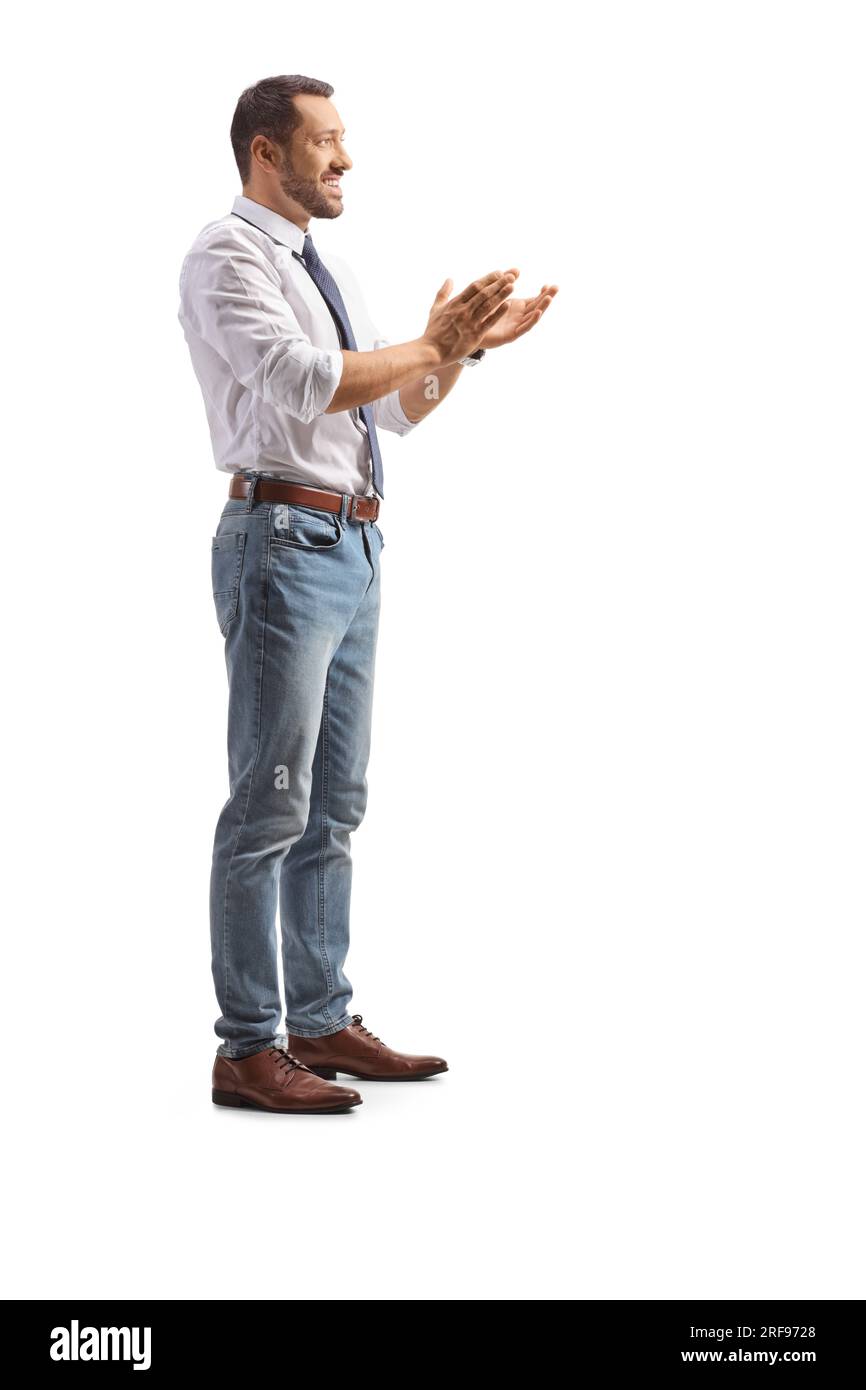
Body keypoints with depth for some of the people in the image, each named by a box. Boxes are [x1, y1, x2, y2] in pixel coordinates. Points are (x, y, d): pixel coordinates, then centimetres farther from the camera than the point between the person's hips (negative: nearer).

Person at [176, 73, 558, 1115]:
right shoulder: (226, 256, -7)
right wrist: (432, 342, -14)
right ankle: (247, 1049, 1)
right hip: (284, 545, -9)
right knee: (270, 805, -6)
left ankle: (322, 1023, 21)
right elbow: (301, 383, -21)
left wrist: (470, 342, 7)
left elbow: (400, 409, 21)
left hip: (353, 550, 9)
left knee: (334, 804, 12)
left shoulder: (324, 267, 20)